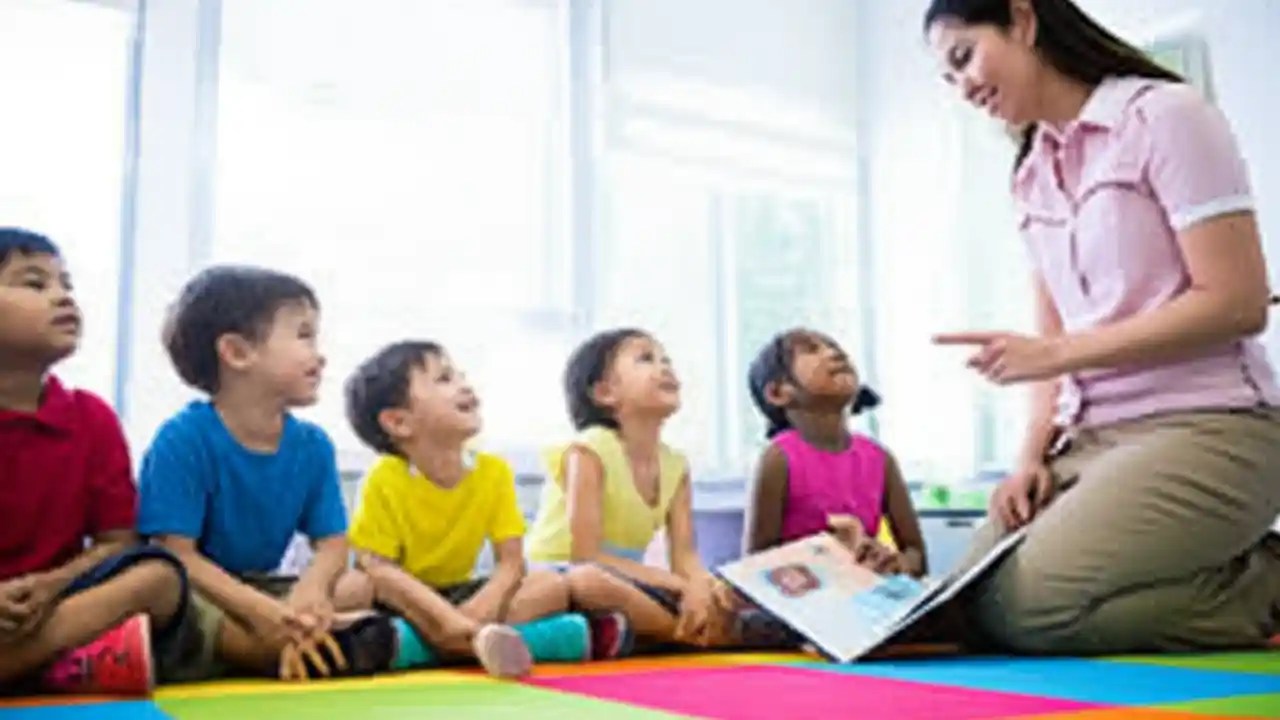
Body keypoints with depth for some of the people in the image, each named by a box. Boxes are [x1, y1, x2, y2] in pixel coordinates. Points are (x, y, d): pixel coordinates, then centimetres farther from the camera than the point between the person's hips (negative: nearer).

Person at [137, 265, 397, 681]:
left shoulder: (312, 446, -1)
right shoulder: (183, 439, -17)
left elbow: (332, 543, -3)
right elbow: (177, 555, -22)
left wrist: (310, 592, -28)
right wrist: (260, 610, -34)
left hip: (257, 590, 6)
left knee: (359, 586, -12)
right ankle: (322, 644, -40)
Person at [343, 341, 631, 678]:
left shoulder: (494, 472, -10)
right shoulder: (385, 479, -20)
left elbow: (510, 563, -10)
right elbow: (378, 569, -24)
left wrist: (476, 613, -33)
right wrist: (460, 623, -35)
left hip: (453, 598, 4)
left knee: (554, 586, -13)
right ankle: (485, 637, -40)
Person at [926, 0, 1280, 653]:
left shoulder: (1164, 115, -6)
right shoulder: (1033, 176, 16)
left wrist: (1055, 353, -16)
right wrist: (1033, 456, -2)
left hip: (1205, 429, -7)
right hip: (1091, 438, 7)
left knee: (1023, 607, -25)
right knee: (973, 600, -13)